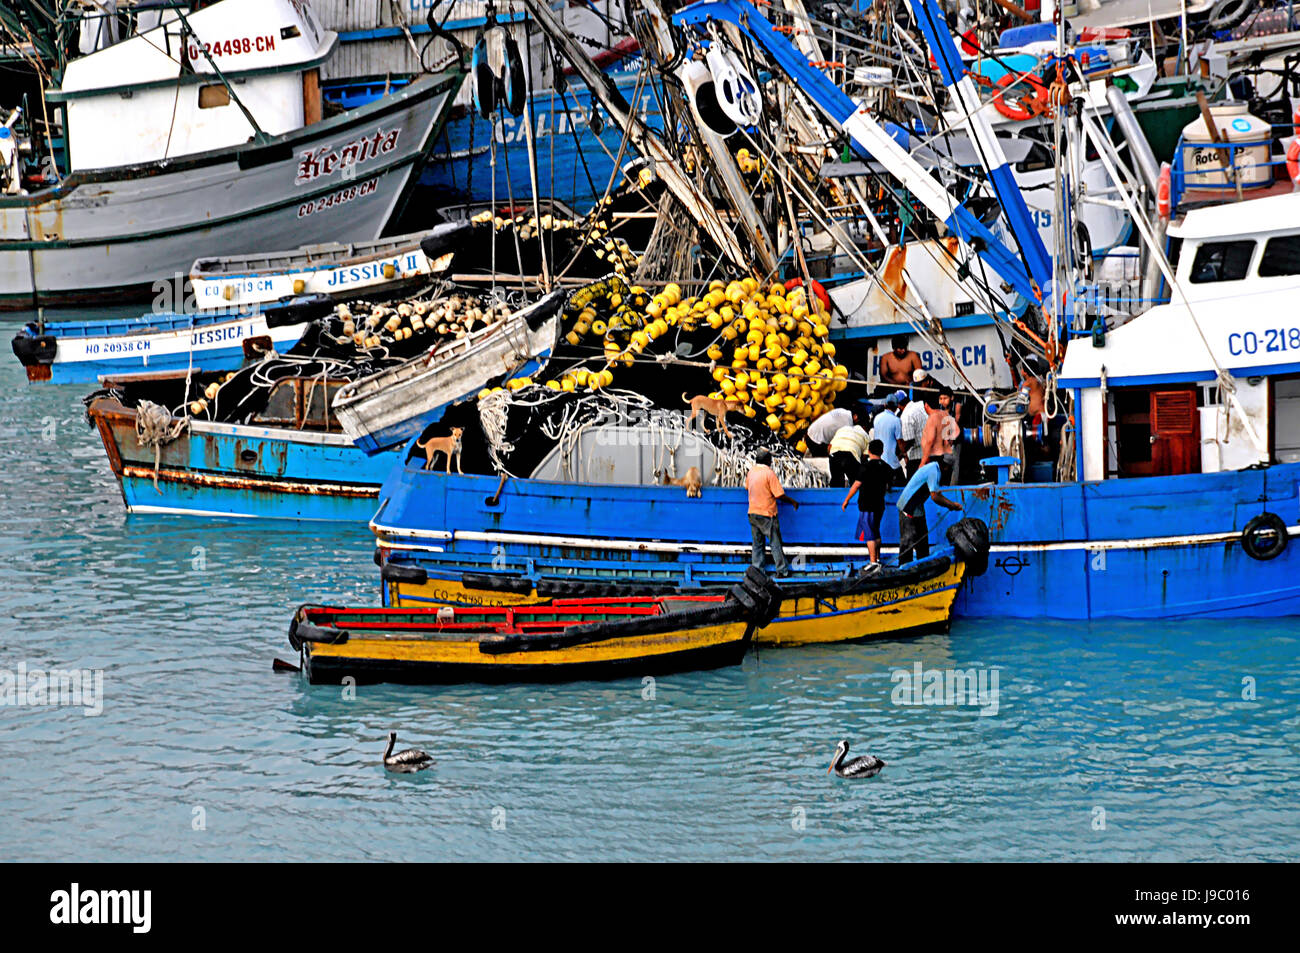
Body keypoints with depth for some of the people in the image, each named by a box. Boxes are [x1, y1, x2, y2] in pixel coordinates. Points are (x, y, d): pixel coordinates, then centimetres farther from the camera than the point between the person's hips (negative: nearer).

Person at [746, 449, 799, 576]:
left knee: (757, 543, 12)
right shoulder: (769, 473, -16)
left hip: (753, 512, 6)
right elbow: (779, 495, -15)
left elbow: (747, 487, 22)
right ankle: (782, 570, 5)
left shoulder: (751, 471, 4)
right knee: (775, 542, 2)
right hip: (767, 513, -6)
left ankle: (756, 569, 12)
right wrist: (793, 501, -1)